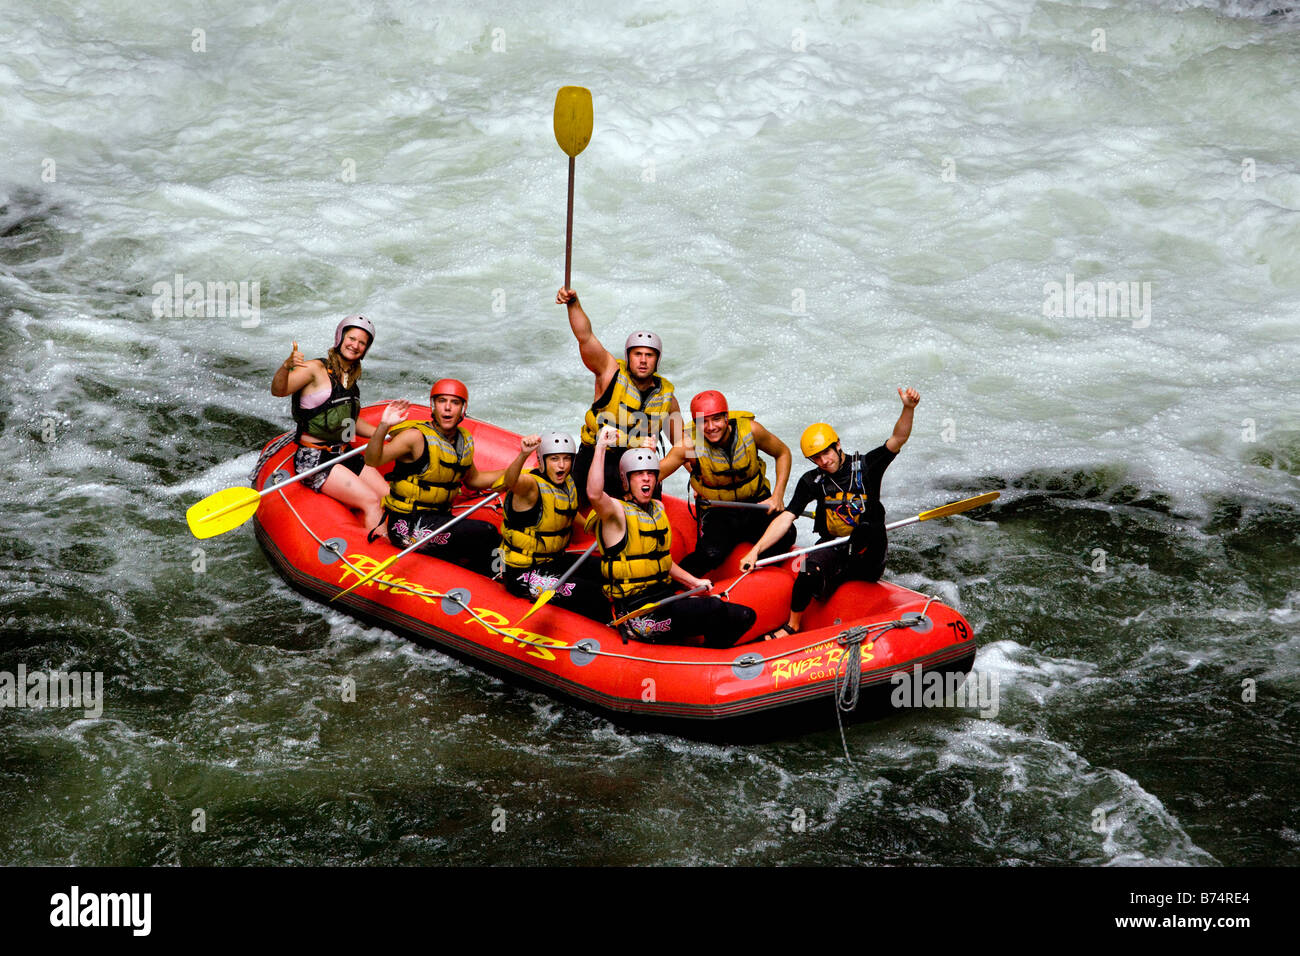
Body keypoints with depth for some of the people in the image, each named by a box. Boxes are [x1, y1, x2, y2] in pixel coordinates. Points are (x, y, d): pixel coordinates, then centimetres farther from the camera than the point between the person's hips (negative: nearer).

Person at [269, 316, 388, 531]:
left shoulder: (351, 376, 14)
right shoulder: (316, 369, -10)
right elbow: (278, 391, -26)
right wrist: (287, 366, -46)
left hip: (345, 454, 8)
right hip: (315, 459, -8)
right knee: (371, 501, -21)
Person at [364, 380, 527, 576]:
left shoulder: (465, 441, 9)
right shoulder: (417, 437, -13)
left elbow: (473, 480, 23)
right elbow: (372, 460, -22)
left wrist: (522, 456, 15)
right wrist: (383, 426, -40)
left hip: (440, 519, 7)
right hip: (408, 525, -7)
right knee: (485, 533, -19)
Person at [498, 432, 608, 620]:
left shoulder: (567, 483, 5)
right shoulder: (532, 486, -21)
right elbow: (511, 481, -47)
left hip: (554, 560, 9)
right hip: (524, 572, -9)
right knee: (591, 594, -21)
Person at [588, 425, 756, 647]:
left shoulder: (658, 509, 18)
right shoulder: (617, 511, -8)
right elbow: (594, 494, -32)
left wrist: (694, 582, 16)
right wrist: (601, 447, -29)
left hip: (666, 598, 8)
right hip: (637, 611, -8)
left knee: (744, 616, -3)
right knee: (714, 609, -28)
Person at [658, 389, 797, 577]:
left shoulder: (749, 429, -15)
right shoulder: (690, 443, -19)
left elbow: (783, 453, 0)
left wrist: (778, 496, -7)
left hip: (757, 502, 2)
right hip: (715, 509, -2)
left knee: (784, 537, -23)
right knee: (711, 554, -27)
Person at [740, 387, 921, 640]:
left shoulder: (866, 467, -1)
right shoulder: (812, 481, 4)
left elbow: (898, 439, -12)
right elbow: (785, 518, -1)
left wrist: (908, 409, -33)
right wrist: (755, 550, -12)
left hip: (868, 549, -1)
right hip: (831, 545, 2)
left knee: (865, 531, -36)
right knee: (811, 570, -30)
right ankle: (793, 626, -17)